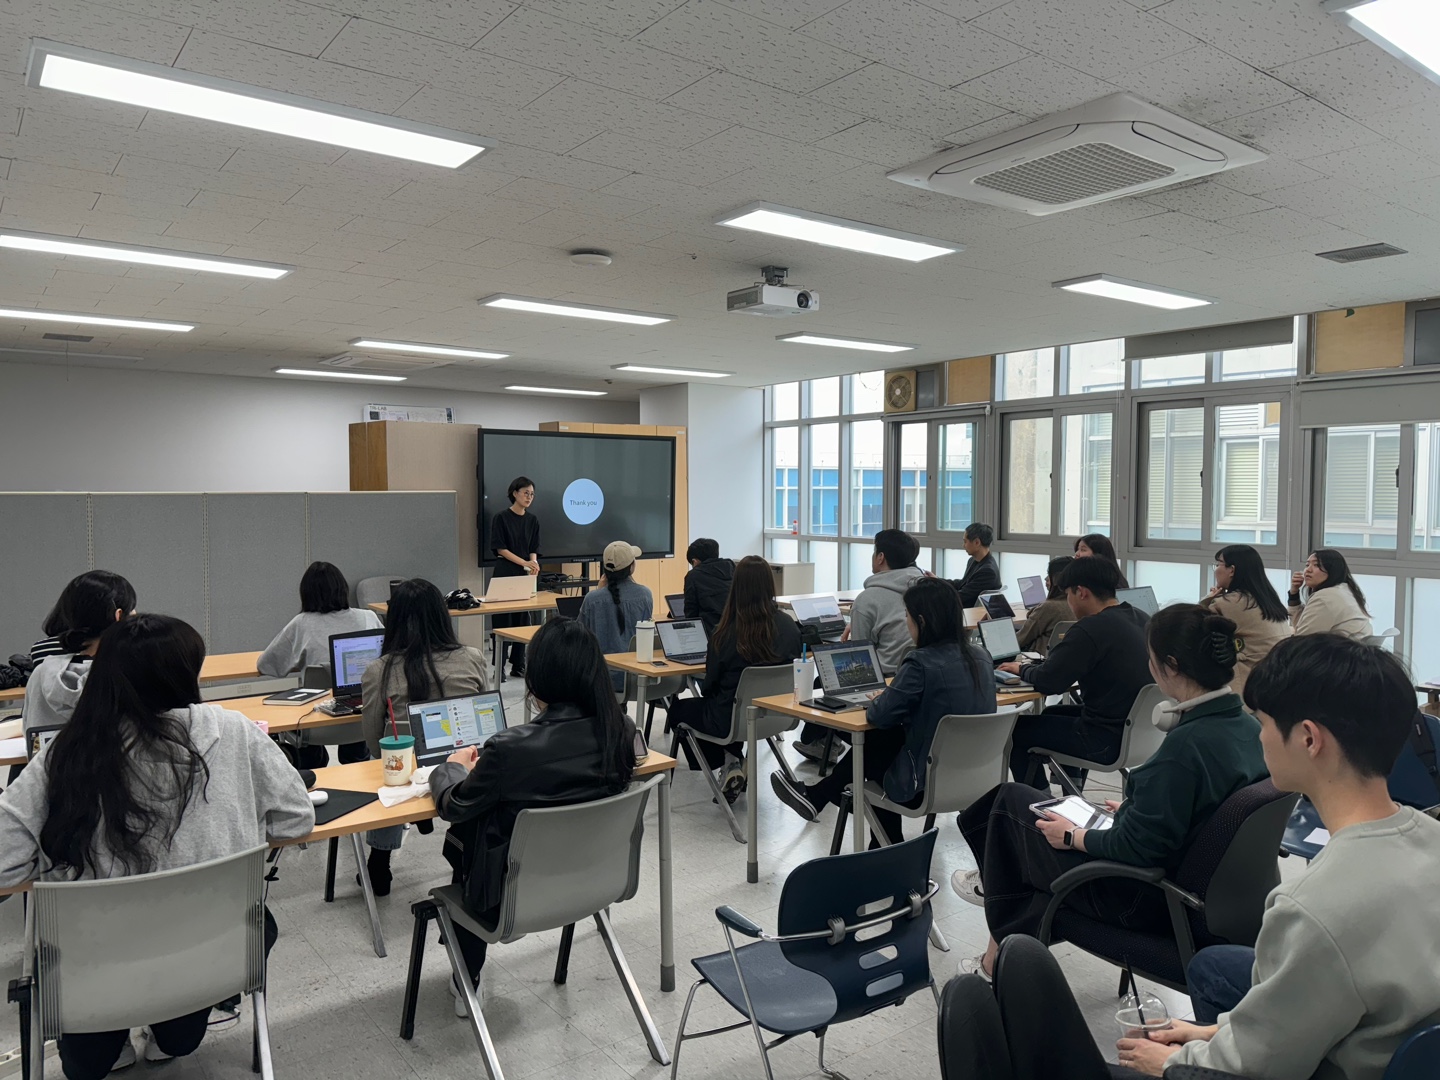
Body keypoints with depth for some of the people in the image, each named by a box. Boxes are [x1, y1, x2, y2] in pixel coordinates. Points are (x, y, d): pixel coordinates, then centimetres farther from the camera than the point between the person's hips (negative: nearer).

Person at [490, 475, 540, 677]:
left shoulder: (533, 520, 9)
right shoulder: (501, 518, -5)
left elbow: (534, 549, 7)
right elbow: (500, 548, -9)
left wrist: (534, 565, -14)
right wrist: (524, 562, -18)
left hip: (525, 576, 5)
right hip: (505, 574, -5)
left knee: (523, 620, 6)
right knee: (502, 621, -4)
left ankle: (518, 665, 14)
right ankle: (499, 666, 2)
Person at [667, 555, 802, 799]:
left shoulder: (726, 633, -23)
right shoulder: (789, 626, -13)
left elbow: (709, 687, -10)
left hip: (730, 720, -5)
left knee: (679, 709, 24)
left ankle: (728, 762, 12)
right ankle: (736, 763, 24)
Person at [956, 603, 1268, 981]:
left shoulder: (1188, 743, -32)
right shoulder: (1248, 726, -5)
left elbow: (1137, 847, -27)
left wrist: (1072, 836, -11)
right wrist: (1131, 810, 17)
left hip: (1145, 900, -9)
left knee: (1011, 800, 9)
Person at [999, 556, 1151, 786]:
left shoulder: (1091, 629, -22)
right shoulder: (1141, 619, 4)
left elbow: (1047, 682, -19)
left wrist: (1022, 669, 1)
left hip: (1107, 741, -9)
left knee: (1017, 729, 8)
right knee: (1054, 713, 30)